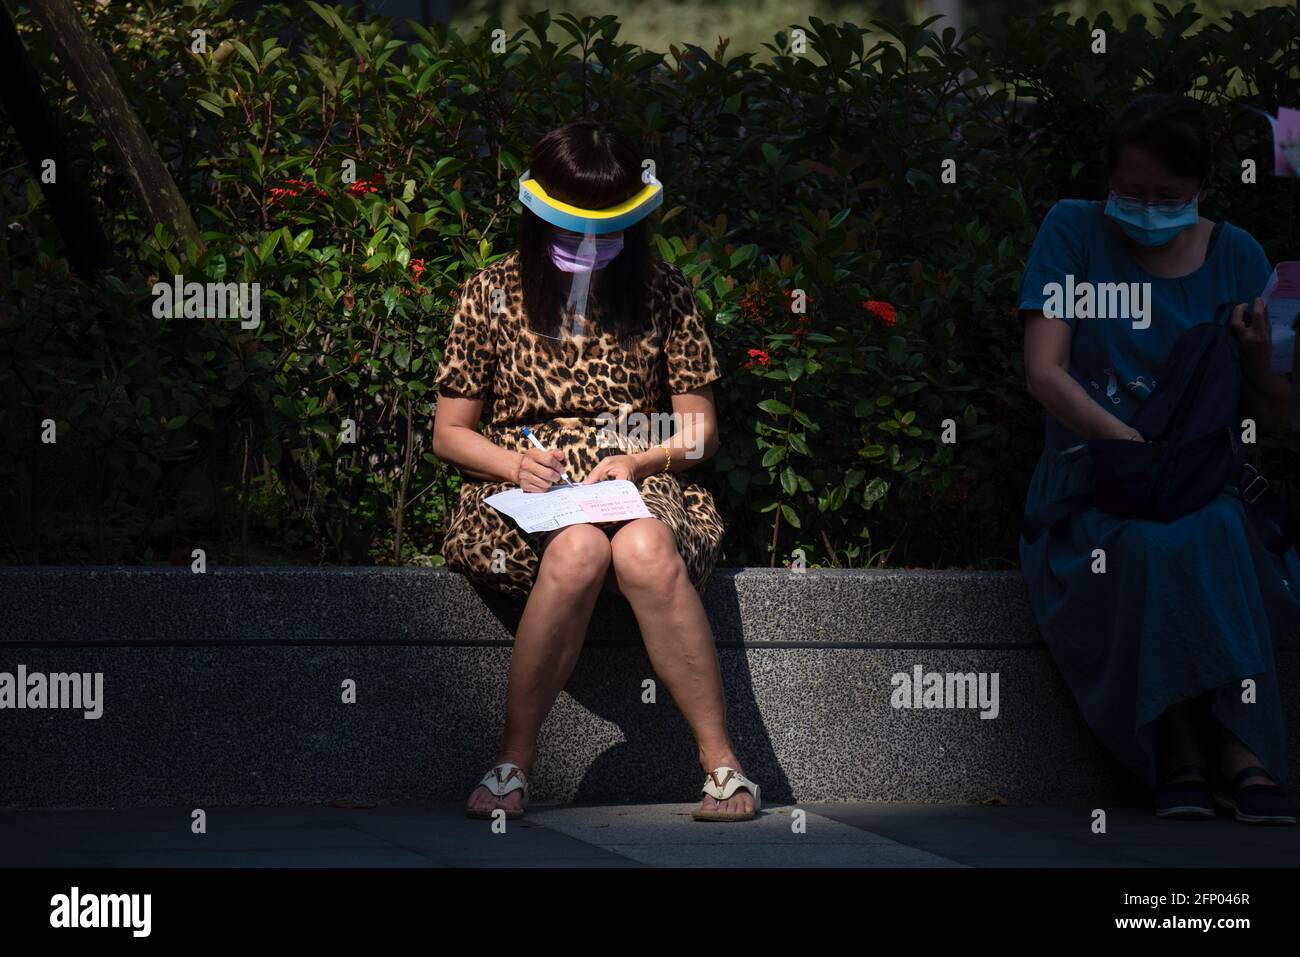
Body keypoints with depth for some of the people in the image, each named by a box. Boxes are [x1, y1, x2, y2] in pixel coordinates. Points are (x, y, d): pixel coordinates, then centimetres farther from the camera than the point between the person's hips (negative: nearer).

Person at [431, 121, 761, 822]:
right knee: (578, 551, -38)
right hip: (522, 493, 0)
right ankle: (515, 761, -27)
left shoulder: (663, 295, 10)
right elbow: (449, 432, 11)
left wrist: (637, 461, -9)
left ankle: (720, 761, -32)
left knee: (645, 551, -38)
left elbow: (699, 430, 12)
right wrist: (515, 463, -10)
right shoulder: (493, 293, 9)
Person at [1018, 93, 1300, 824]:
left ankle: (1190, 762, -36)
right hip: (1092, 479, -2)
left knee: (1213, 536, -36)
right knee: (1158, 544, -37)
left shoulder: (1236, 256, 11)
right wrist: (1132, 444, -23)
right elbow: (1045, 372, -8)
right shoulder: (1074, 232, 4)